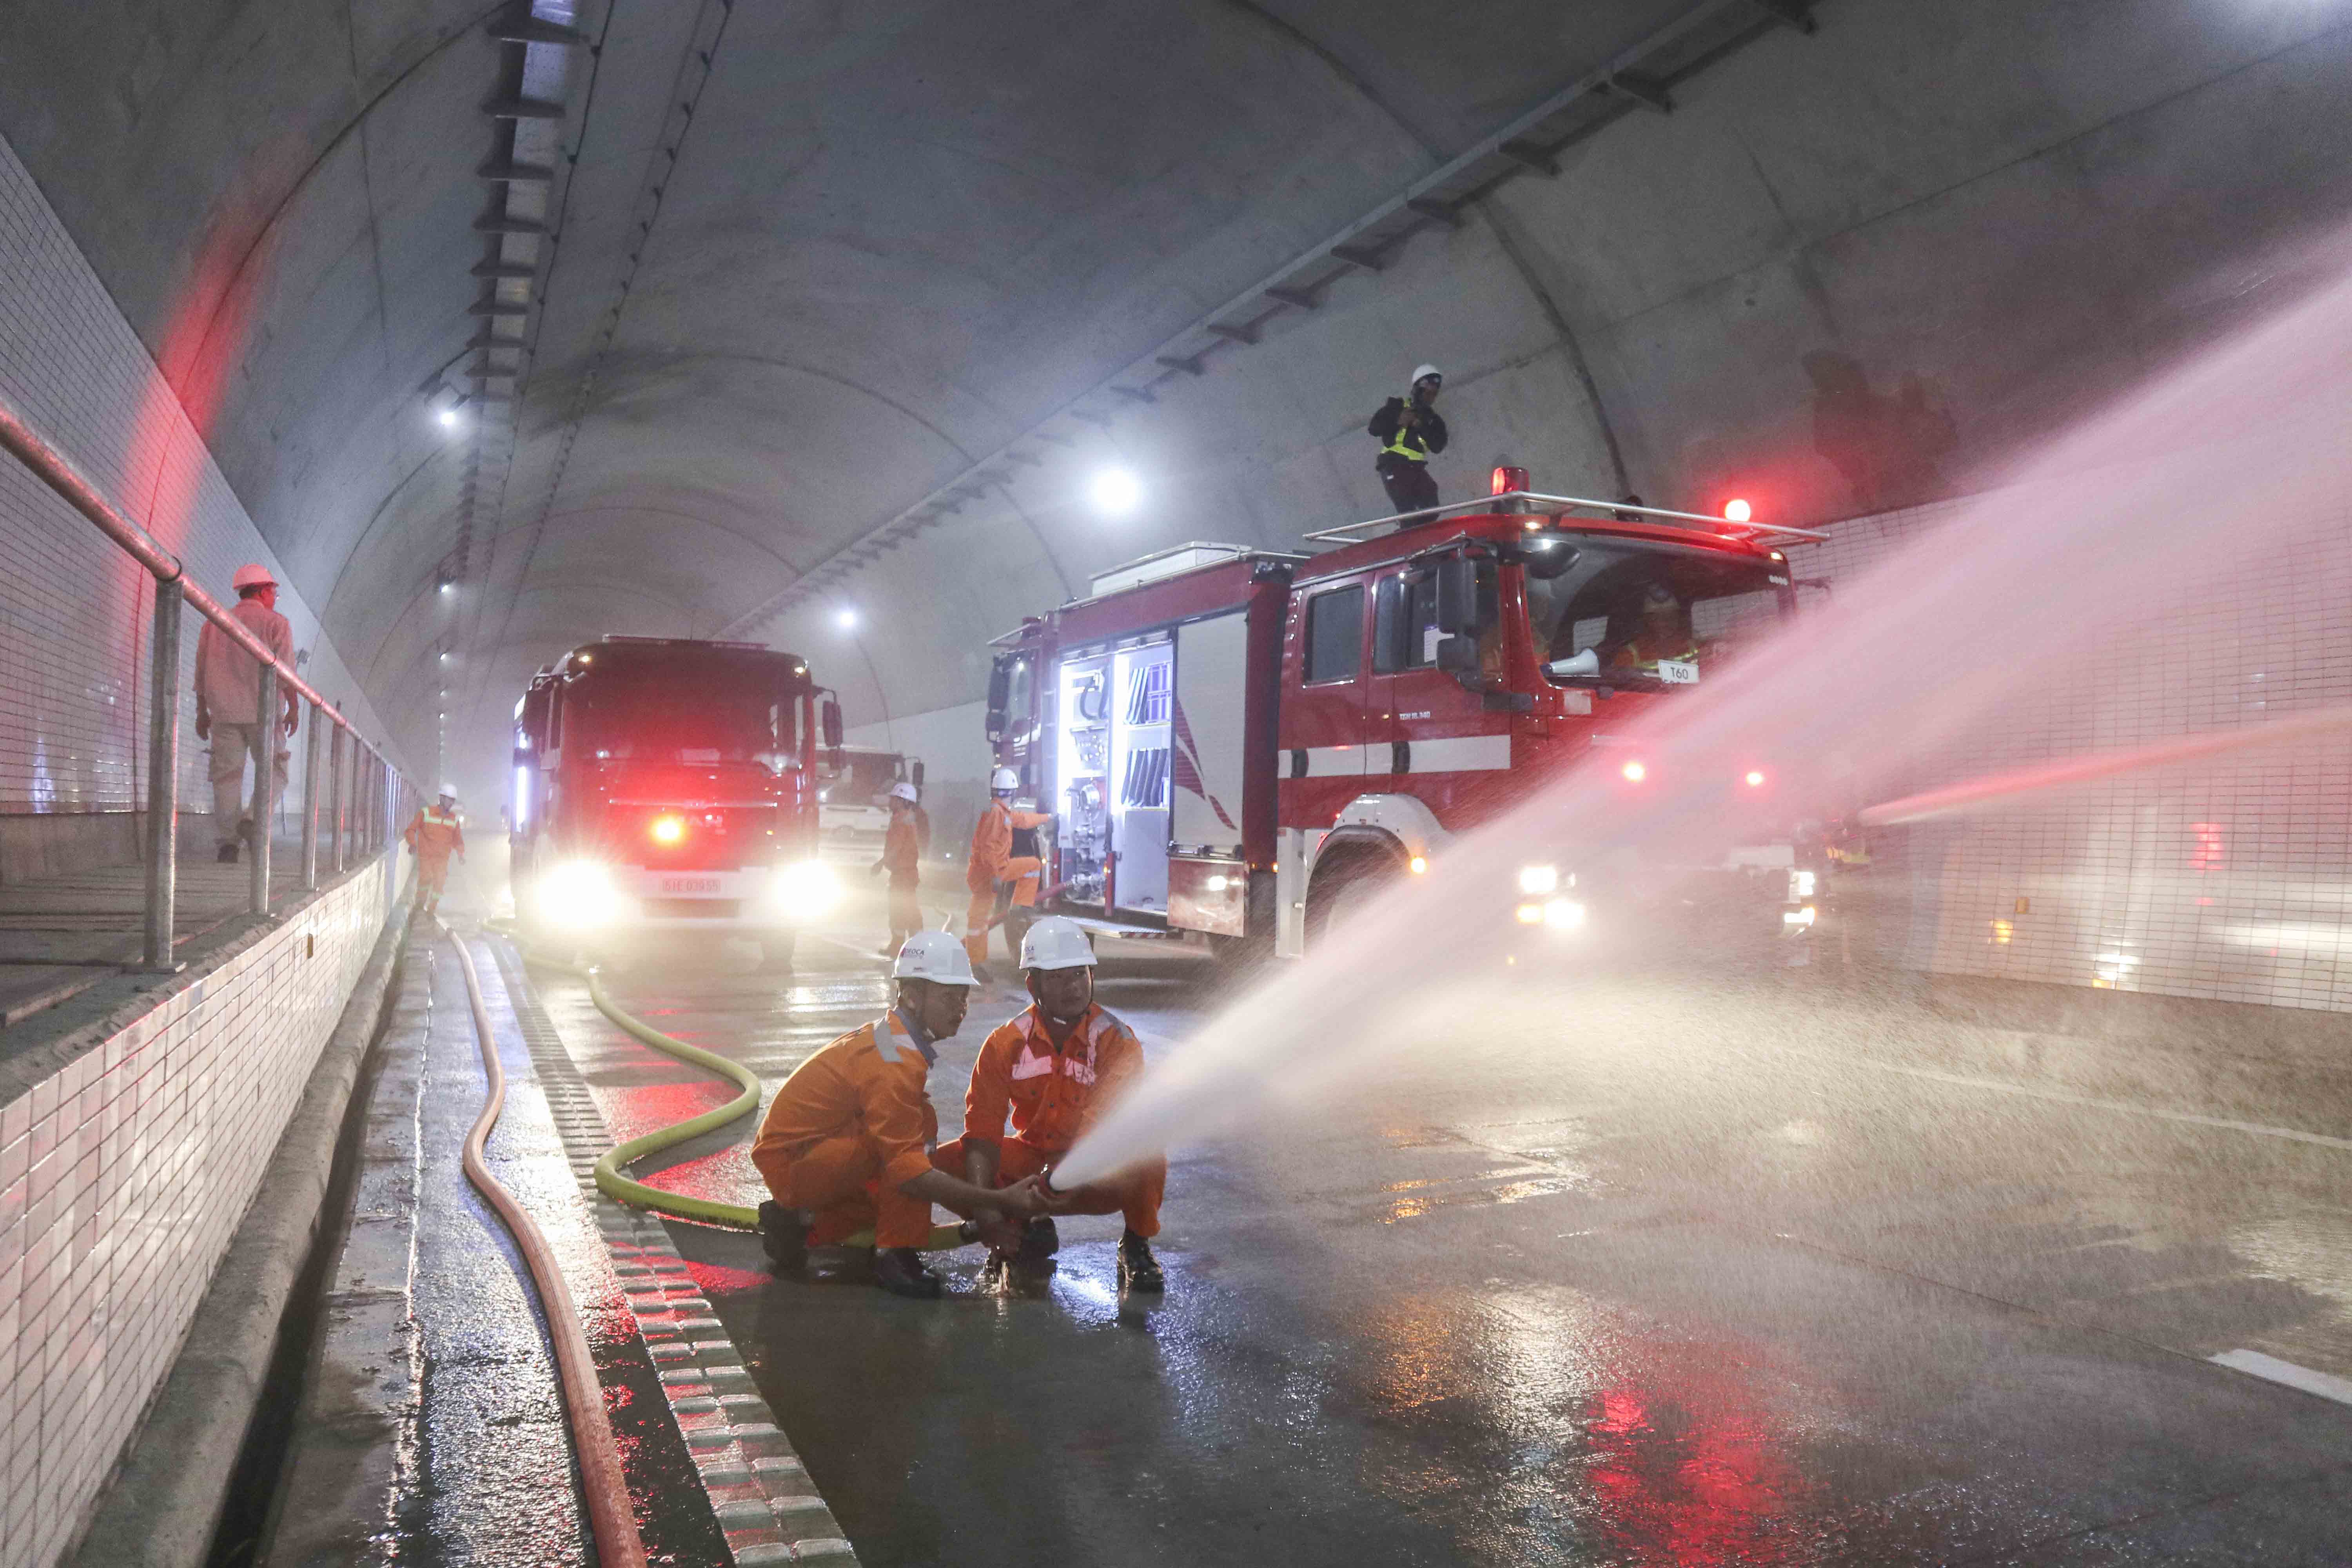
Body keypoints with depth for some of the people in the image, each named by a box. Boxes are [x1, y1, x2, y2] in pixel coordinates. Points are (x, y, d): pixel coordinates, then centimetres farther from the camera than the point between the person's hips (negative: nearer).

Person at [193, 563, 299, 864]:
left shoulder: (213, 624, 15)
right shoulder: (275, 623, 1)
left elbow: (201, 672, 15)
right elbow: (286, 671, -8)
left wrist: (202, 712, 19)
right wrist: (294, 707, -4)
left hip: (224, 712, 4)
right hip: (262, 710, -4)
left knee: (227, 774, 4)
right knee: (273, 769, 7)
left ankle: (227, 842, 0)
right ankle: (255, 820, -15)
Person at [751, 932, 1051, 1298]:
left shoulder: (893, 1038, 7)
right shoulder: (894, 1061, -24)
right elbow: (907, 1168, -30)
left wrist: (980, 1215, 1)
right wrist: (999, 1200, -31)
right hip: (792, 1161, -10)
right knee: (917, 1127, -23)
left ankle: (798, 1222, 13)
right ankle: (895, 1256, -15)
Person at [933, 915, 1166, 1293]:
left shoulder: (1116, 1041, -17)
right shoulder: (1007, 1043, -10)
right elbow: (982, 1131, -13)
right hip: (1033, 1158, 3)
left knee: (1146, 1159, -36)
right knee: (942, 1162, -17)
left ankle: (1136, 1247, -3)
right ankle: (1027, 1229, 7)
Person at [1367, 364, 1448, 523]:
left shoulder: (1434, 420, 17)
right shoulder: (1397, 406, 5)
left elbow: (1438, 447, 0)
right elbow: (1374, 428, -3)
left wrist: (1421, 427, -14)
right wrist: (1398, 421, -19)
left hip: (1416, 468, 6)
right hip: (1394, 466, -6)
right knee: (1408, 511, -20)